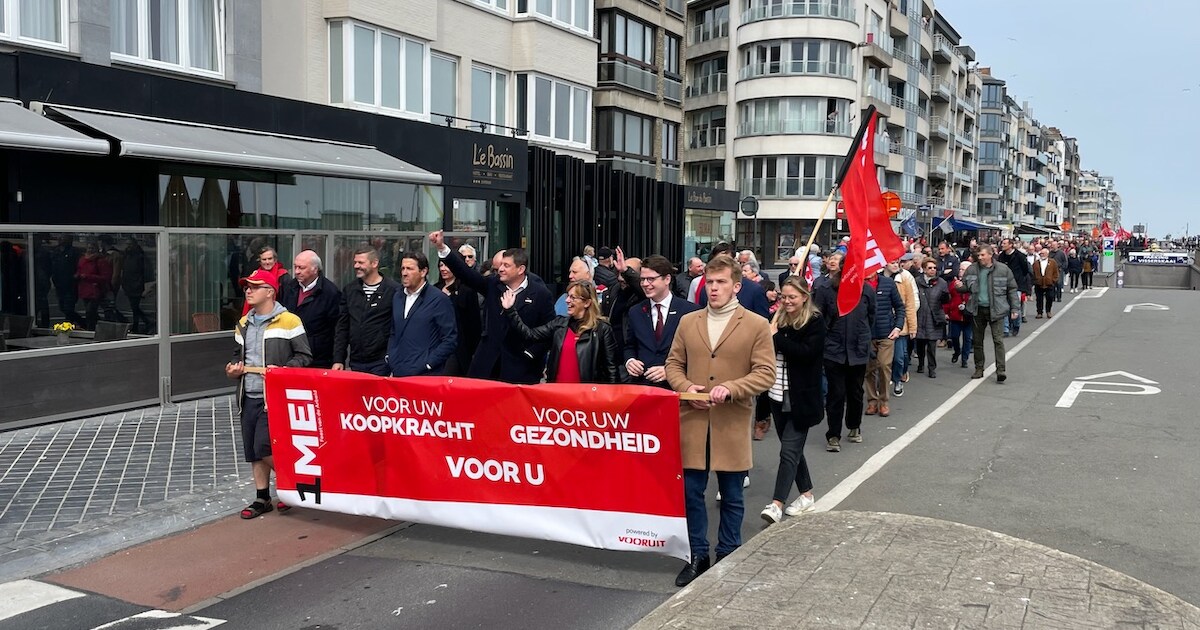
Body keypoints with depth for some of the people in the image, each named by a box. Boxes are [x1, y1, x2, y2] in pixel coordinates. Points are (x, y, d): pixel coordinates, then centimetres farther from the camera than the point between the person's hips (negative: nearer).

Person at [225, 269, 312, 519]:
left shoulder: (289, 321, -7)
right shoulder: (243, 324, 14)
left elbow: (304, 356, -7)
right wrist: (233, 369, 6)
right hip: (249, 396, 7)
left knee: (263, 448, -14)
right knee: (253, 451, 10)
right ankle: (262, 498, 23)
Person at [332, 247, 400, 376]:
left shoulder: (393, 290, -6)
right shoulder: (349, 289, 11)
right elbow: (342, 327, 12)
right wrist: (338, 360, 6)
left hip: (381, 364, -5)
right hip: (355, 363, 5)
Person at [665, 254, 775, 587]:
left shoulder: (757, 326, -1)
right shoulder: (688, 322, 9)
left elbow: (765, 373, -6)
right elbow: (673, 364, 13)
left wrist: (730, 388, -19)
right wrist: (686, 387, -7)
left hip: (732, 425, -2)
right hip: (692, 423, 3)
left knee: (732, 497, 10)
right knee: (691, 492, 6)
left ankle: (727, 556, 26)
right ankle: (697, 556, 21)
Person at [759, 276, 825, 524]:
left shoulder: (815, 322, -8)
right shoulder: (779, 320, 7)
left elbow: (806, 353, -21)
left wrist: (776, 337, -18)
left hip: (801, 399, -6)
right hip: (780, 397, 6)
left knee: (789, 450, -8)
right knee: (793, 448, 16)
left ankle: (777, 503, -9)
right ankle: (806, 493, 31)